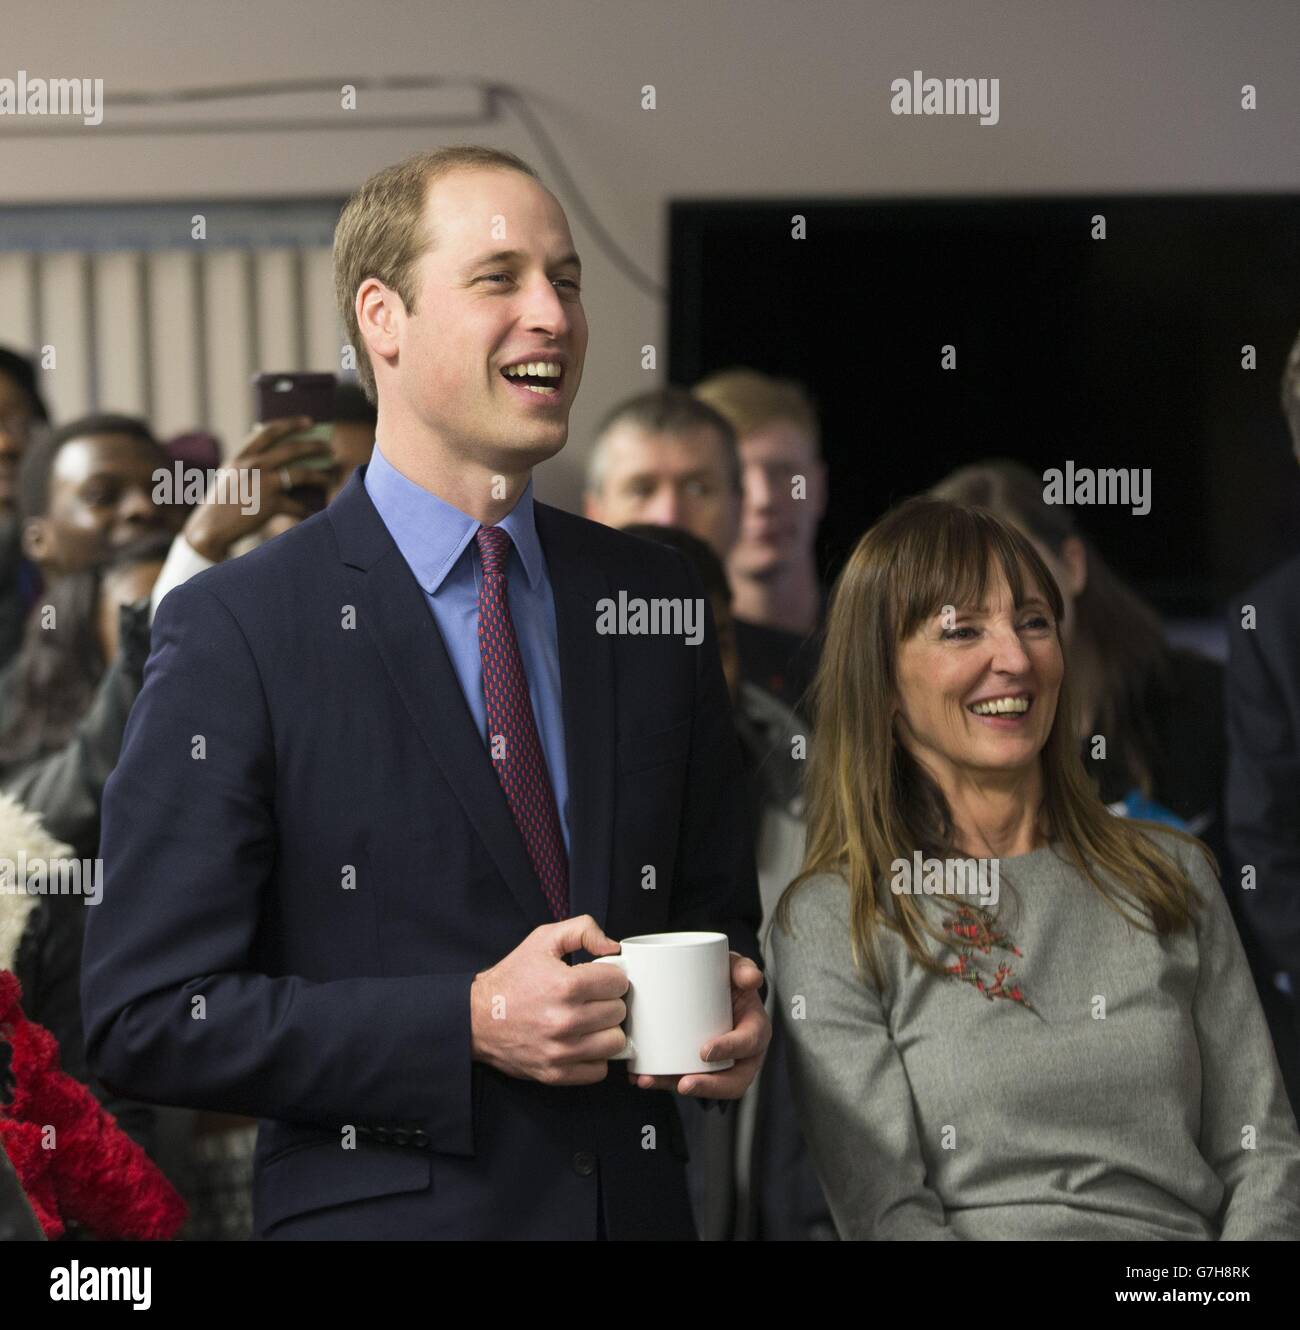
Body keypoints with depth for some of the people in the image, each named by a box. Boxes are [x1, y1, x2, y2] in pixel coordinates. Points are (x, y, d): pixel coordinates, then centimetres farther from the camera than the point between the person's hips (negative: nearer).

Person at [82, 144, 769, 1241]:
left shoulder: (655, 600, 5)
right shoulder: (235, 629, -10)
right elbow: (143, 1013, -13)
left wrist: (735, 1013, -6)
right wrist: (472, 1025, -20)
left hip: (639, 1204, 5)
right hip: (381, 1208, -4)